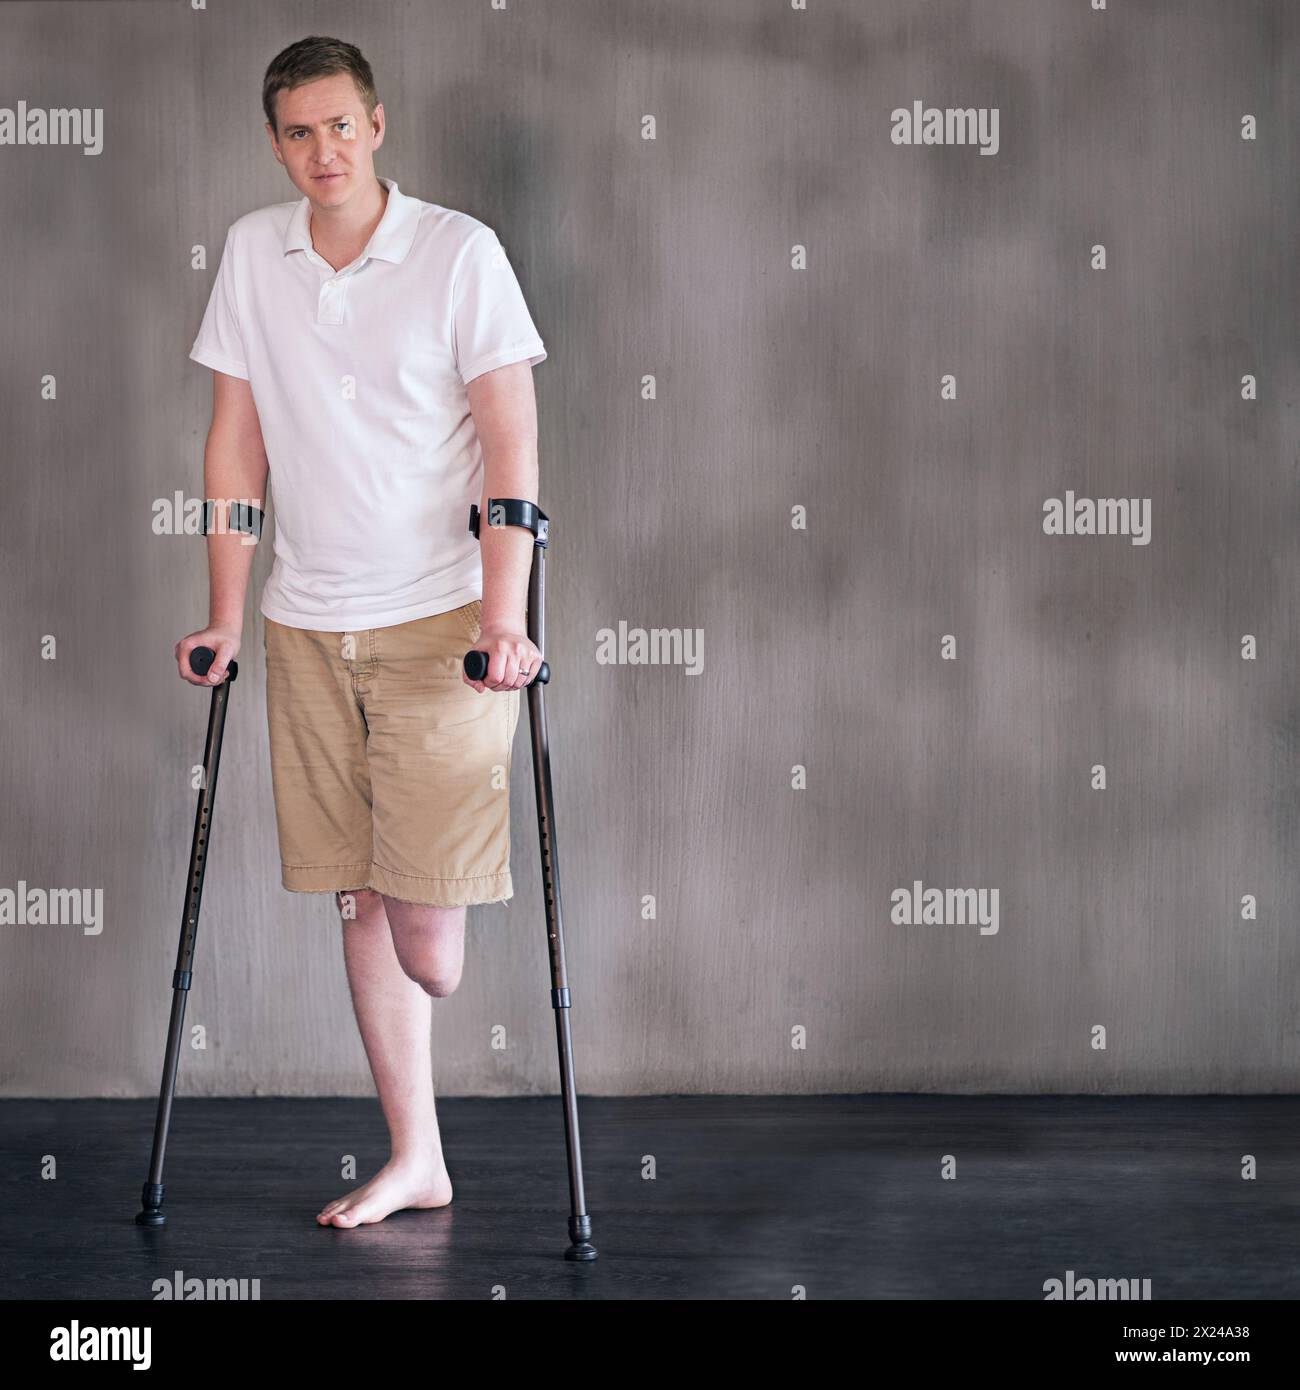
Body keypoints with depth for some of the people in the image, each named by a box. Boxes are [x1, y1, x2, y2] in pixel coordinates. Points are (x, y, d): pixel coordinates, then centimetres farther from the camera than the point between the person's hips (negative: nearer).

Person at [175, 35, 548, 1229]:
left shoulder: (460, 252, -7)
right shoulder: (252, 251, 6)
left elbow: (511, 443, -8)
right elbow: (237, 440, 10)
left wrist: (501, 617, -16)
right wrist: (228, 618, 7)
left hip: (442, 614, -4)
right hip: (308, 619, 4)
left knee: (425, 912, -11)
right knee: (359, 895, 5)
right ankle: (415, 1158, 14)